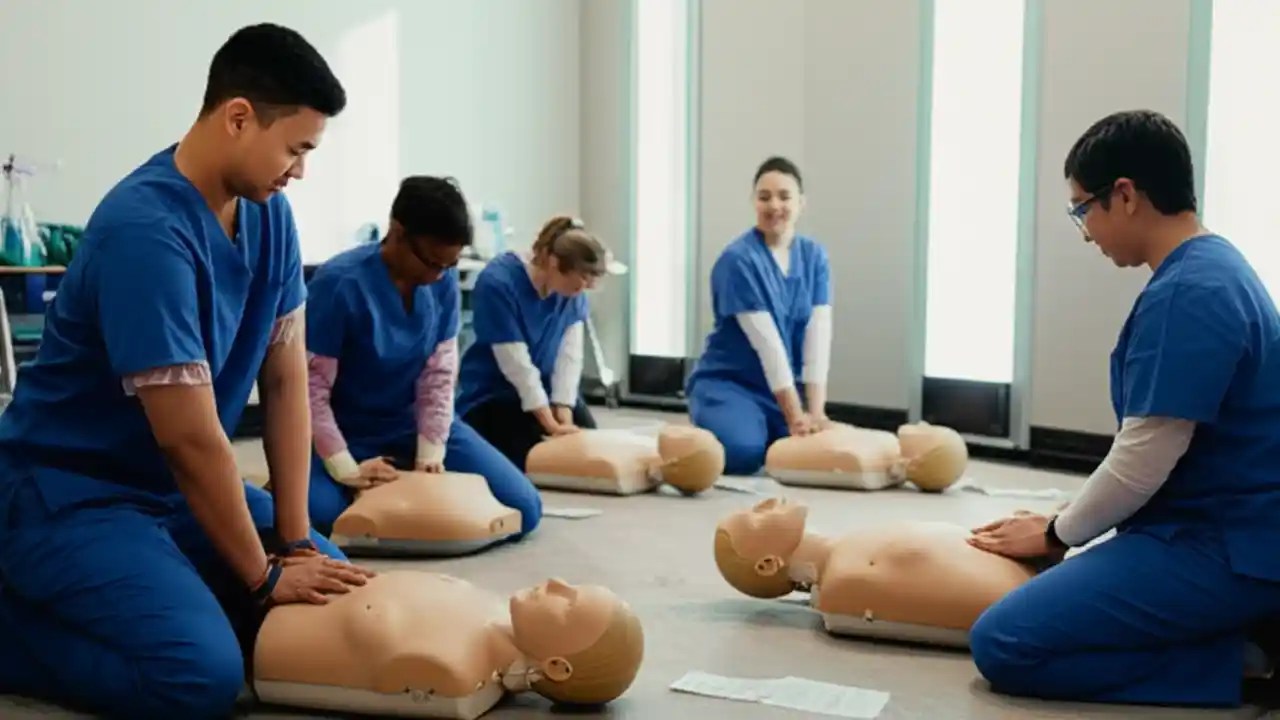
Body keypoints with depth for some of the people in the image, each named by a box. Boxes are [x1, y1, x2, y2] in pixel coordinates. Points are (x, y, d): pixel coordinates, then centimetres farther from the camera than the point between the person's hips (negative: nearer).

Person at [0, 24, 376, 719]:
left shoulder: (268, 213, -1)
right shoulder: (145, 232, -27)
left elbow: (285, 378, 0)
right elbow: (191, 438, -25)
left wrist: (295, 538, -4)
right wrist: (263, 576, -15)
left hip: (176, 485, 9)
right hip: (71, 493, -9)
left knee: (341, 597, 7)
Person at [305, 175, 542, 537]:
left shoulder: (444, 280, -7)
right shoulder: (340, 283, -23)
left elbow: (440, 373, -5)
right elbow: (311, 387, -21)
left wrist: (430, 455, -14)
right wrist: (346, 469, -25)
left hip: (415, 424, 4)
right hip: (349, 432, -4)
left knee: (523, 509, -6)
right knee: (316, 515, -33)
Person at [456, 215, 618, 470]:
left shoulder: (574, 289, -7)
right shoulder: (497, 282, -27)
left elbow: (570, 354, -11)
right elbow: (517, 364, -27)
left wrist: (564, 415, -20)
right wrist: (551, 425, -27)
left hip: (548, 389, 6)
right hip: (493, 395, -6)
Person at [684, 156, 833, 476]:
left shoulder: (814, 257, 1)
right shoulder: (737, 260, -17)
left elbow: (819, 336, -9)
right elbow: (767, 343, -22)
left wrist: (816, 411, -19)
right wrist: (794, 416, -25)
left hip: (784, 388, 6)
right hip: (726, 383, -5)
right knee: (743, 452, -31)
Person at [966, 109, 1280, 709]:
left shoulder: (1185, 293, -21)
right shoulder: (1212, 268, 11)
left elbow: (1140, 463, -21)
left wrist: (1056, 534, -4)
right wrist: (1067, 523, 17)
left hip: (1221, 548, -10)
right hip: (1222, 530, 10)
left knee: (1004, 643, -17)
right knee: (1049, 599, 25)